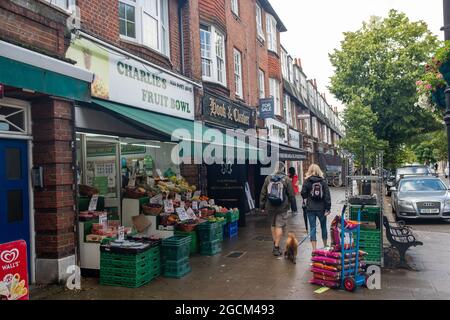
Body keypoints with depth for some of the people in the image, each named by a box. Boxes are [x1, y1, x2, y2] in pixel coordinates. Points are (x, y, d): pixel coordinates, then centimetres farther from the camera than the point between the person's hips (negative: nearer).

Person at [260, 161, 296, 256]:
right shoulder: (286, 179, -9)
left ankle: (275, 244, 26)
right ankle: (276, 247, 0)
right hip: (282, 207, -3)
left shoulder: (268, 179, 0)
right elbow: (291, 194, -3)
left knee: (273, 225, 18)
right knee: (279, 226, 1)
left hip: (271, 206, 3)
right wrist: (290, 203, 16)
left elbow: (263, 194, 5)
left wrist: (262, 206, 13)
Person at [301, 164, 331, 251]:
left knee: (312, 228, 4)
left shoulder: (307, 181, -6)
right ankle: (325, 245, 33)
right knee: (323, 227, 18)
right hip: (321, 208, 2)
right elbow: (327, 195, -5)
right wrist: (328, 208, -4)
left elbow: (303, 193, -6)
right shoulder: (323, 181, -2)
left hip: (311, 208, -2)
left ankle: (314, 248, 2)